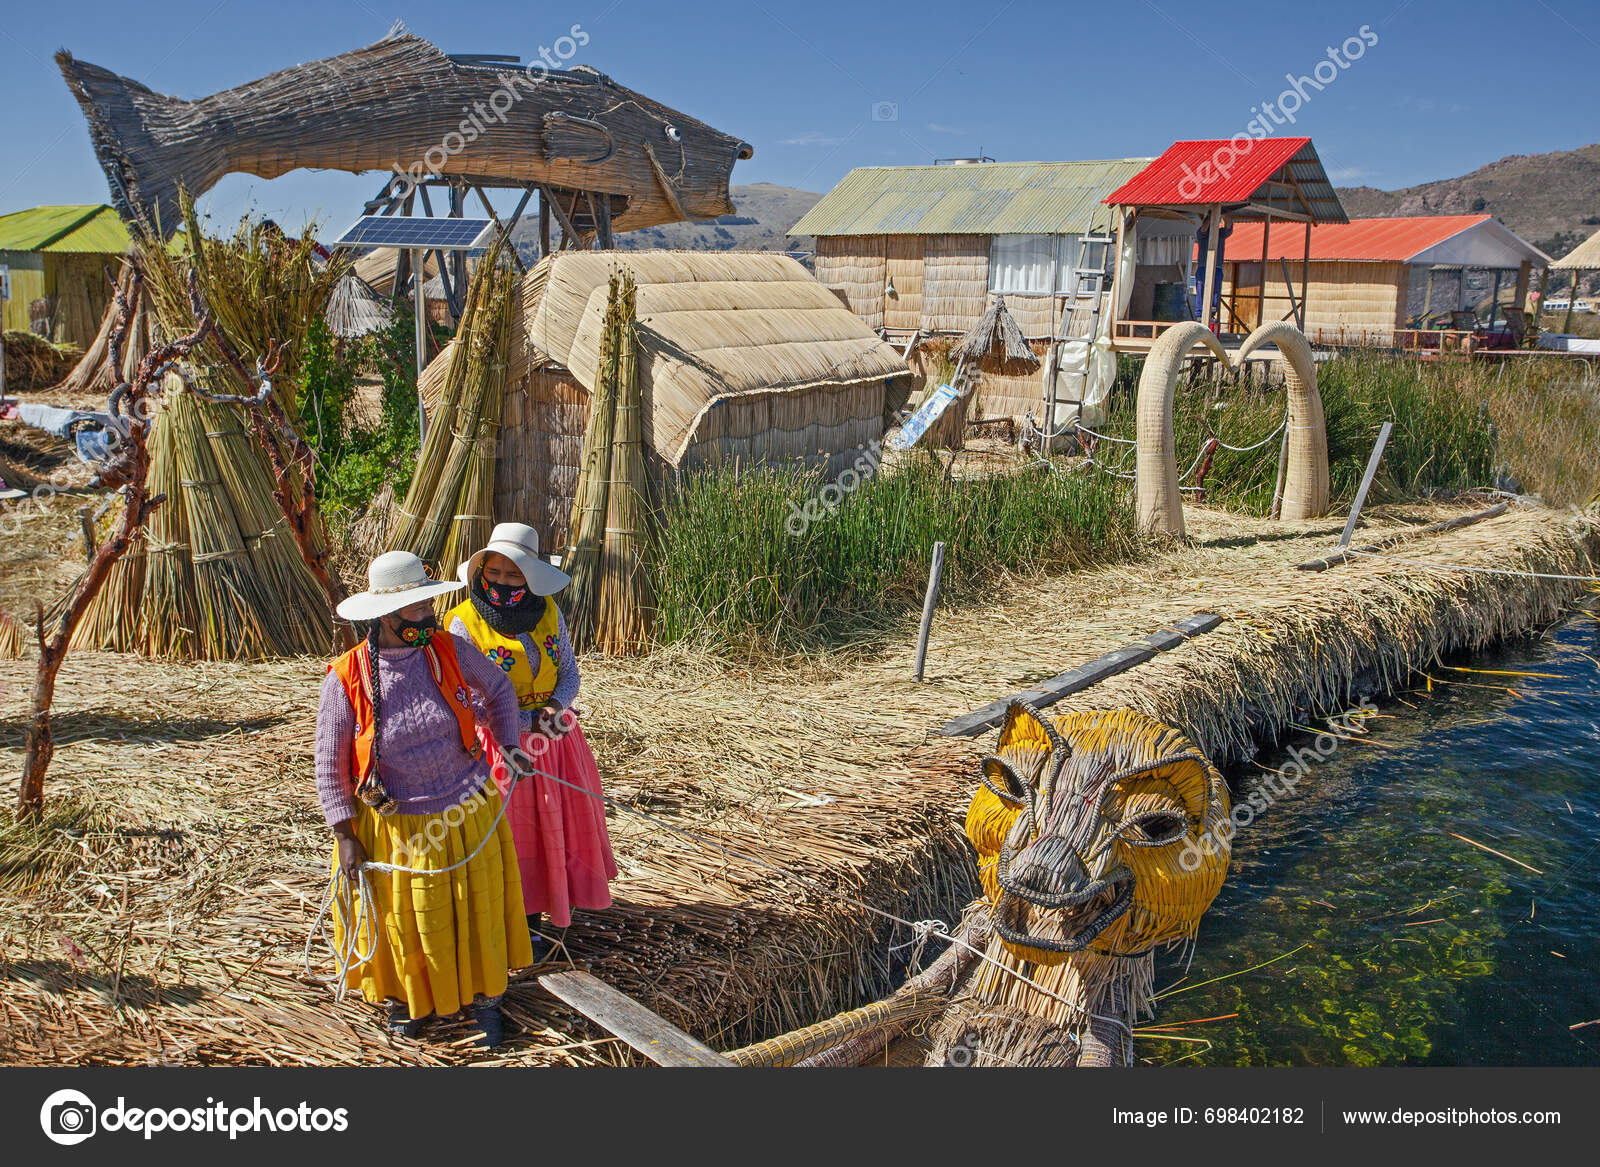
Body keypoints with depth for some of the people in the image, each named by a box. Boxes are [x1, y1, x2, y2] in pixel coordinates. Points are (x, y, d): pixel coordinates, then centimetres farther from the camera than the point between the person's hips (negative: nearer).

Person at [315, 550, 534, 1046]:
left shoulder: (449, 650, -10)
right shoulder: (345, 679, -16)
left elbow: (498, 689, 9)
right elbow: (329, 765, -8)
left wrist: (508, 746, 0)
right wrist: (345, 835, -9)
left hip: (465, 815, 2)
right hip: (393, 827, -2)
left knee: (475, 912, 13)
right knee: (400, 919, 14)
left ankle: (483, 997, 34)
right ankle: (405, 997, 41)